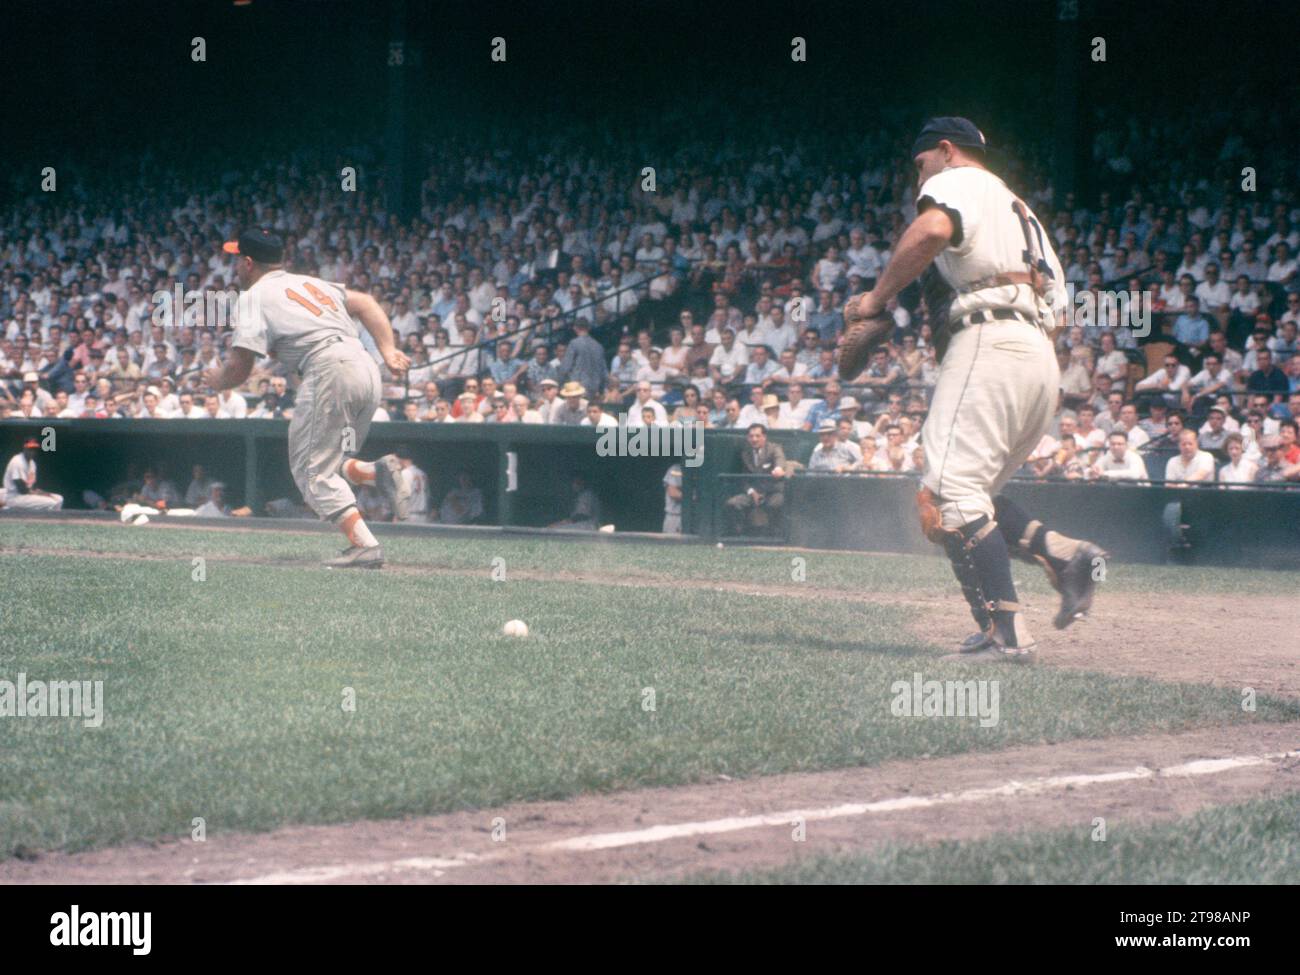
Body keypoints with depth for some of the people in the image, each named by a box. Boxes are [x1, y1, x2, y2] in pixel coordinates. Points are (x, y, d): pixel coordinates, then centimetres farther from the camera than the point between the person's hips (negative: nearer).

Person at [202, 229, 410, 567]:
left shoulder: (256, 296, 5)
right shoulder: (311, 283, 28)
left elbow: (239, 368, 0)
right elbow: (366, 303, 21)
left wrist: (216, 380, 21)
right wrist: (388, 350, 12)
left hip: (329, 370, -8)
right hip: (366, 367, 8)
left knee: (312, 471, -3)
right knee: (326, 464, 19)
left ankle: (364, 544, -18)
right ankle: (379, 471, -8)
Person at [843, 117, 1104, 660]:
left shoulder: (959, 181, 8)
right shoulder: (1018, 209, 34)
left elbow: (932, 229, -17)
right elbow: (1057, 307, 28)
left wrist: (876, 298, -10)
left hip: (991, 341, -9)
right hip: (1043, 358, 9)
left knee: (950, 489, -15)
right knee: (970, 493, 14)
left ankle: (1004, 632, -24)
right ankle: (1064, 555, -6)